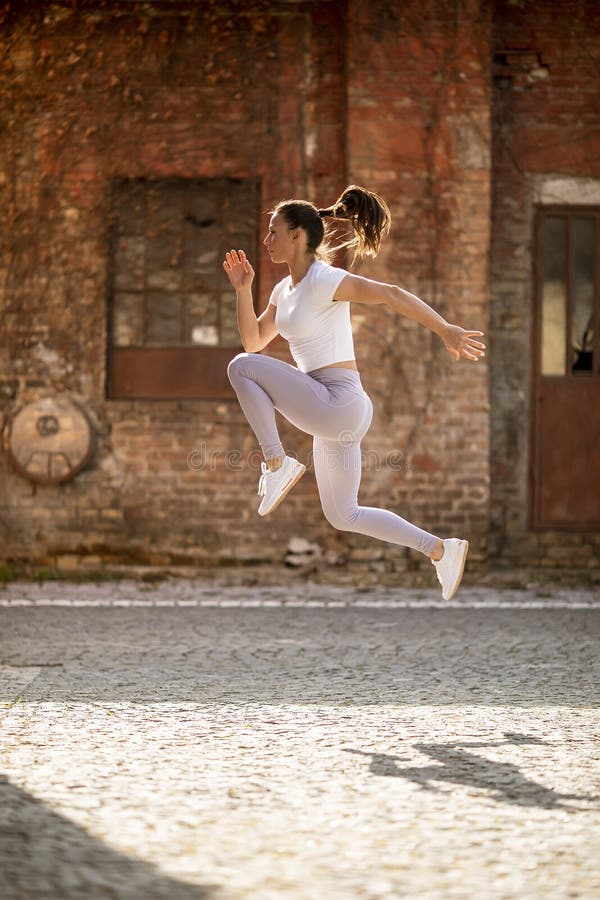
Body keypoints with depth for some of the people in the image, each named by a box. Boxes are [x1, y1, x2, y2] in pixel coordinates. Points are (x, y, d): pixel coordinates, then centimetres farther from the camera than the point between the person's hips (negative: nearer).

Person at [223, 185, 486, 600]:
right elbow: (254, 341, 20)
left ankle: (277, 463, -9)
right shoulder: (286, 288, 14)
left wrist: (445, 329, -29)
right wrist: (243, 289, 7)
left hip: (340, 404, -10)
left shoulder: (324, 280, -13)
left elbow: (390, 294, -22)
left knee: (241, 367, -13)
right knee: (343, 516, 18)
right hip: (331, 415, 10)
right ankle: (441, 549, 22)